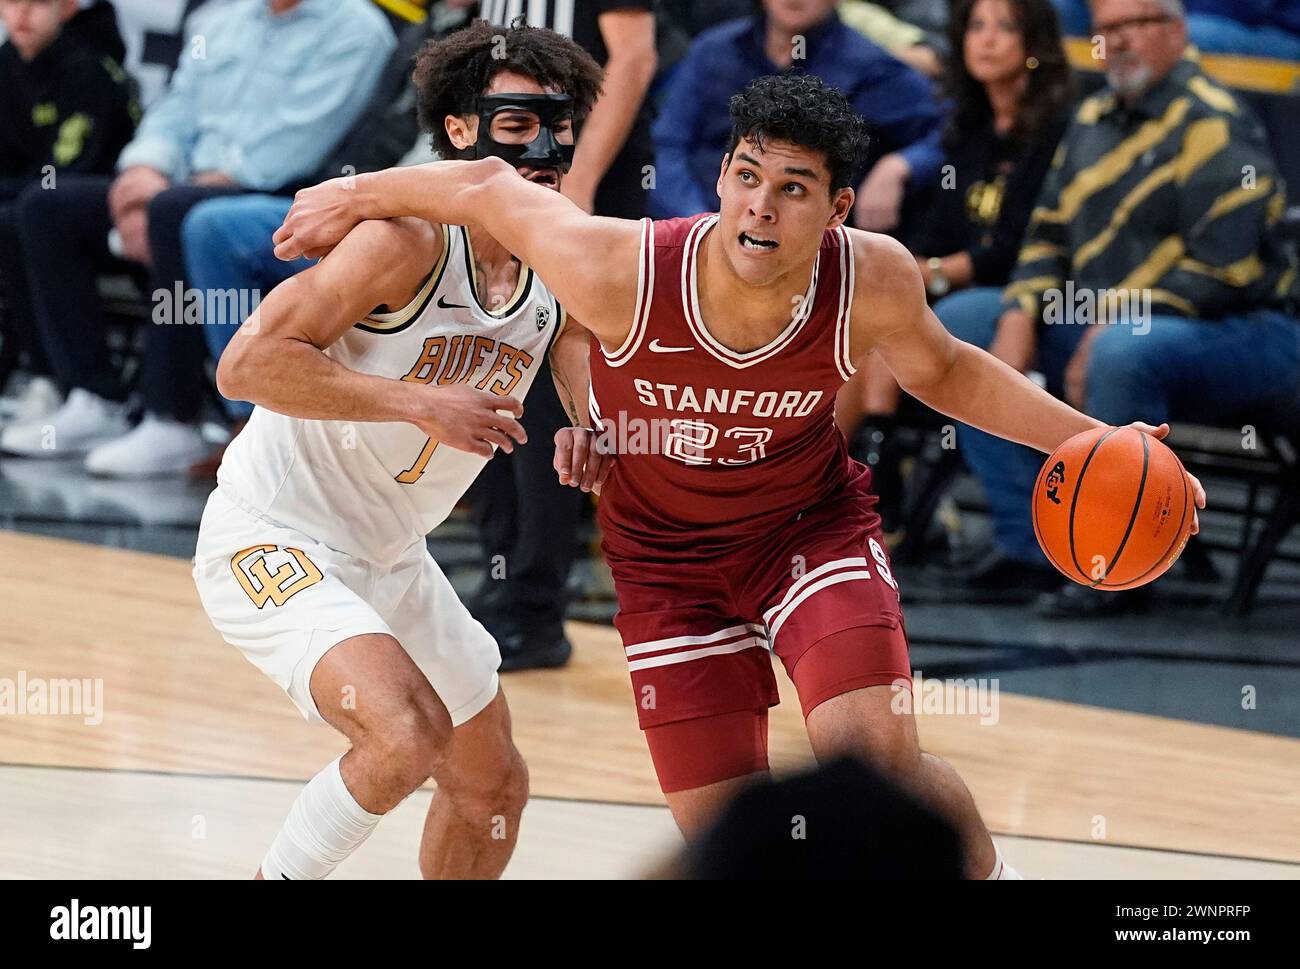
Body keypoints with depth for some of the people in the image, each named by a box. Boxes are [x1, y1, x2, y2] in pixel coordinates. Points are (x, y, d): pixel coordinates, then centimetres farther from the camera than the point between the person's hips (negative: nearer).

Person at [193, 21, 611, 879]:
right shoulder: (412, 238, -24)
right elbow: (247, 364, -28)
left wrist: (597, 446, -17)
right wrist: (421, 404, -30)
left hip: (390, 559, 9)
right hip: (271, 540, -9)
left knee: (493, 788, 17)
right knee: (410, 735, -30)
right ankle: (280, 878, -8)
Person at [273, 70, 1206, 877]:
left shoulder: (874, 278, -24)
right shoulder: (622, 271, -31)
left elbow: (942, 371, -1)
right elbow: (491, 189, -13)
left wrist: (1087, 438, -9)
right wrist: (351, 198, 1)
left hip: (814, 524, 0)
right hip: (669, 558, 0)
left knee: (876, 761, -22)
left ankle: (990, 874, 7)